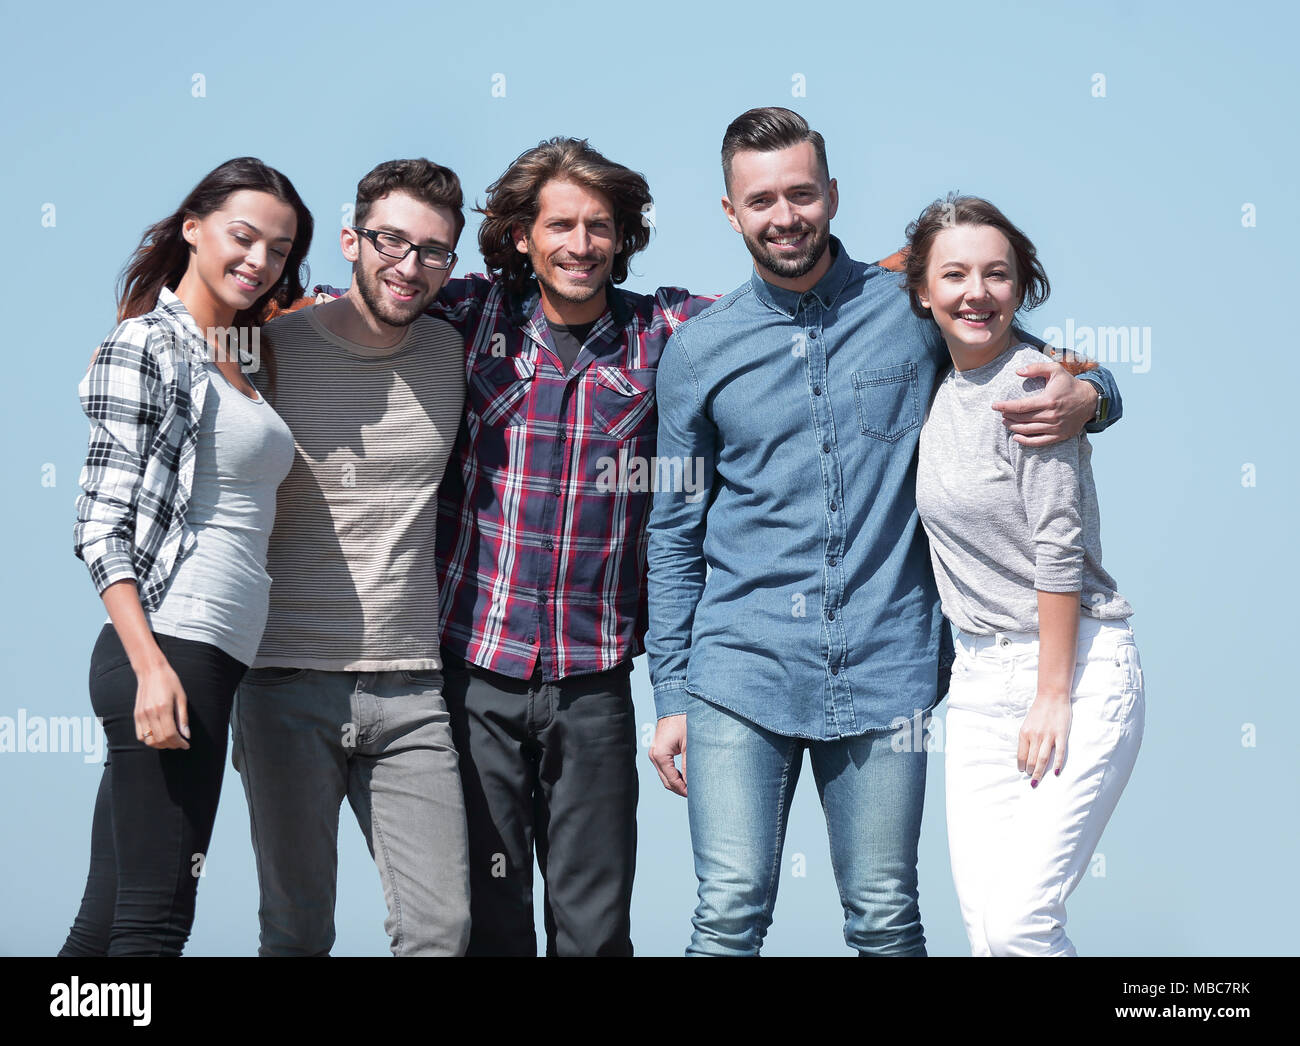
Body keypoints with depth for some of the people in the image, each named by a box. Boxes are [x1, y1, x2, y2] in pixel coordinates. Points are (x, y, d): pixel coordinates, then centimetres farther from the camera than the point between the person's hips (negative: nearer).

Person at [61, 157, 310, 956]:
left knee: (107, 919, 8)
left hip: (214, 660, 8)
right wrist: (151, 667, -20)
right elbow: (102, 526, -12)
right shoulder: (145, 346, -5)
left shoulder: (239, 357, 20)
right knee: (153, 919, -9)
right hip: (164, 655, -8)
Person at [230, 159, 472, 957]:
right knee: (297, 932, 3)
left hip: (411, 691, 3)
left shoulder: (452, 354, 8)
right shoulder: (272, 350, -3)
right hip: (288, 682, -3)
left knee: (442, 928, -3)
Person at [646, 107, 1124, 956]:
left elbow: (1060, 374, 14)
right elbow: (674, 536, 10)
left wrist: (1085, 395, -11)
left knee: (886, 921, 5)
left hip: (885, 671, 0)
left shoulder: (914, 309, 3)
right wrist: (670, 696, 7)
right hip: (740, 672, 0)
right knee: (729, 918, -5)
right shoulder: (698, 351, 5)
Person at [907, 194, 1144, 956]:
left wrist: (1054, 696, -17)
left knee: (1020, 922, -15)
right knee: (984, 924, 2)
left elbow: (1060, 549, -16)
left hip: (1079, 666, -7)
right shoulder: (939, 388, 10)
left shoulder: (1031, 382, -12)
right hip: (980, 678, 7)